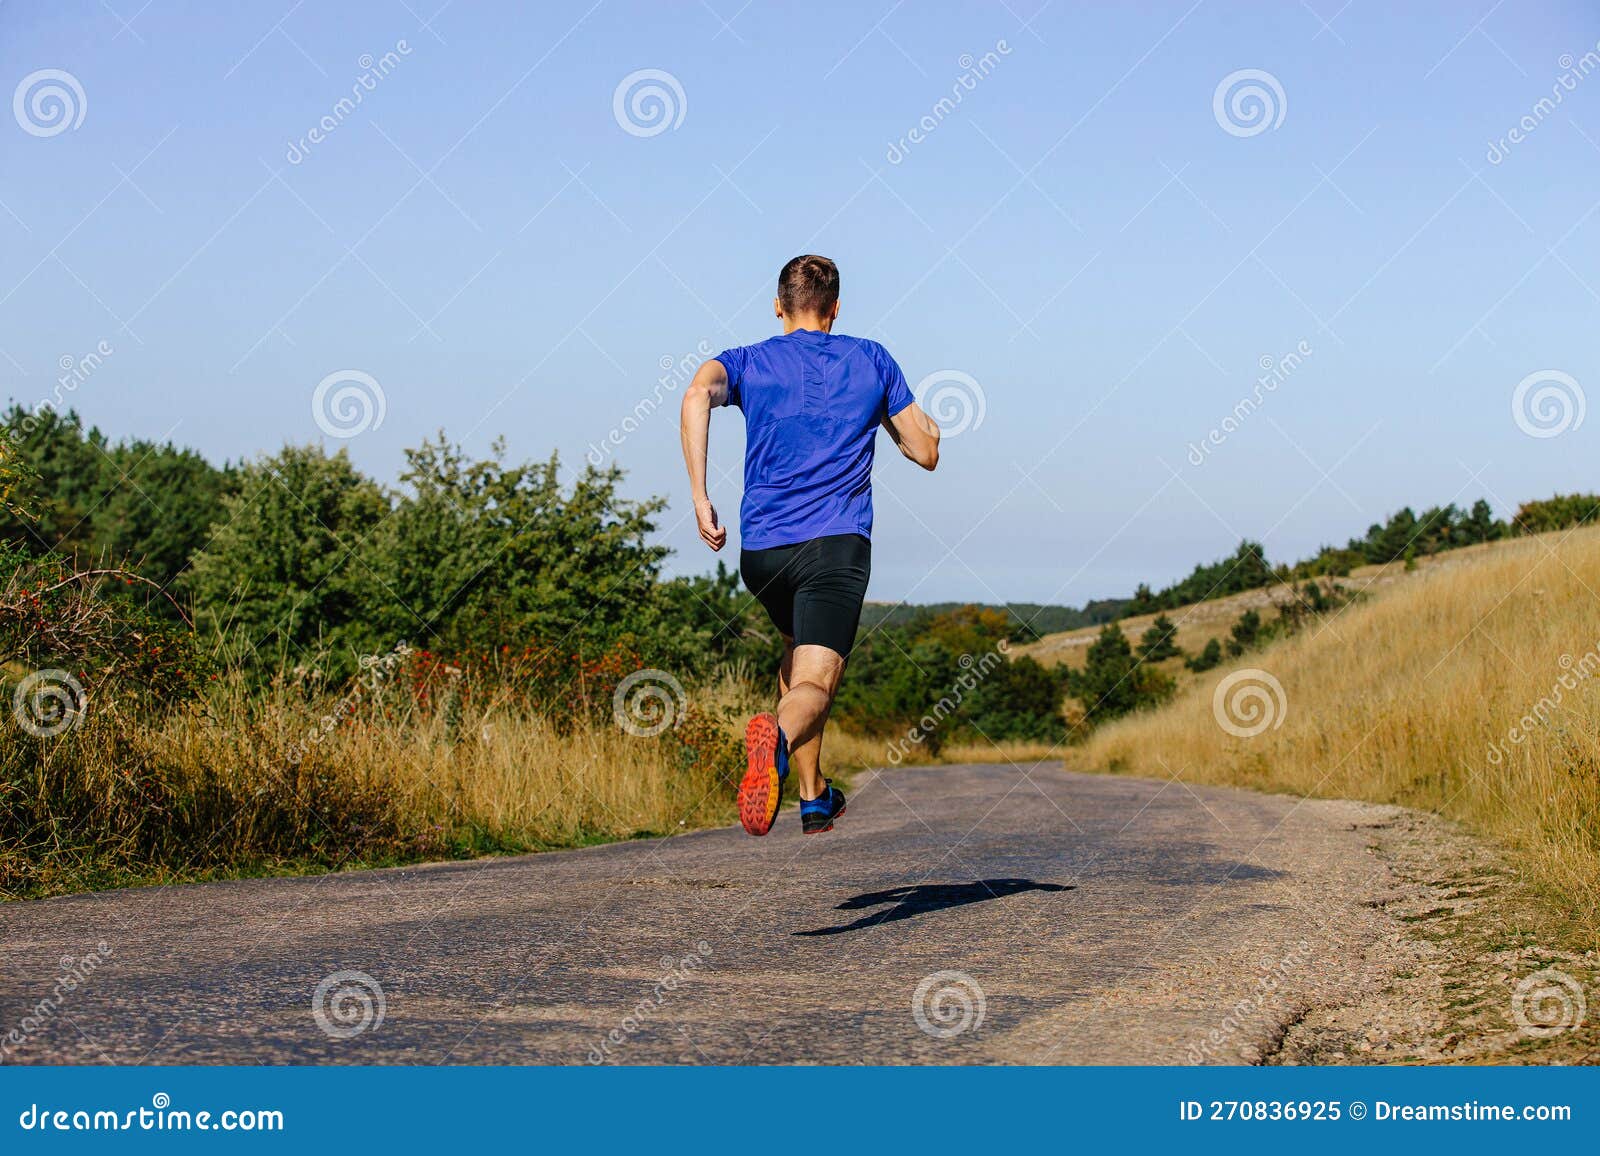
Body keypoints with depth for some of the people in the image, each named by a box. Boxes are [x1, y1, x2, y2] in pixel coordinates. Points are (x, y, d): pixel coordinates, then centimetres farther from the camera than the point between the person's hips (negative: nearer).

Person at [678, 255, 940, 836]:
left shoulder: (748, 362, 11)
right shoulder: (872, 361, 13)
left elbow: (697, 394, -13)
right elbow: (926, 452, 14)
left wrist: (700, 498, -14)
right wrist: (903, 418, 35)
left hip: (761, 550, 3)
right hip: (838, 545, -3)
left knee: (798, 651, 30)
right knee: (815, 684, -15)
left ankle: (814, 797, 32)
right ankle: (779, 738, -52)